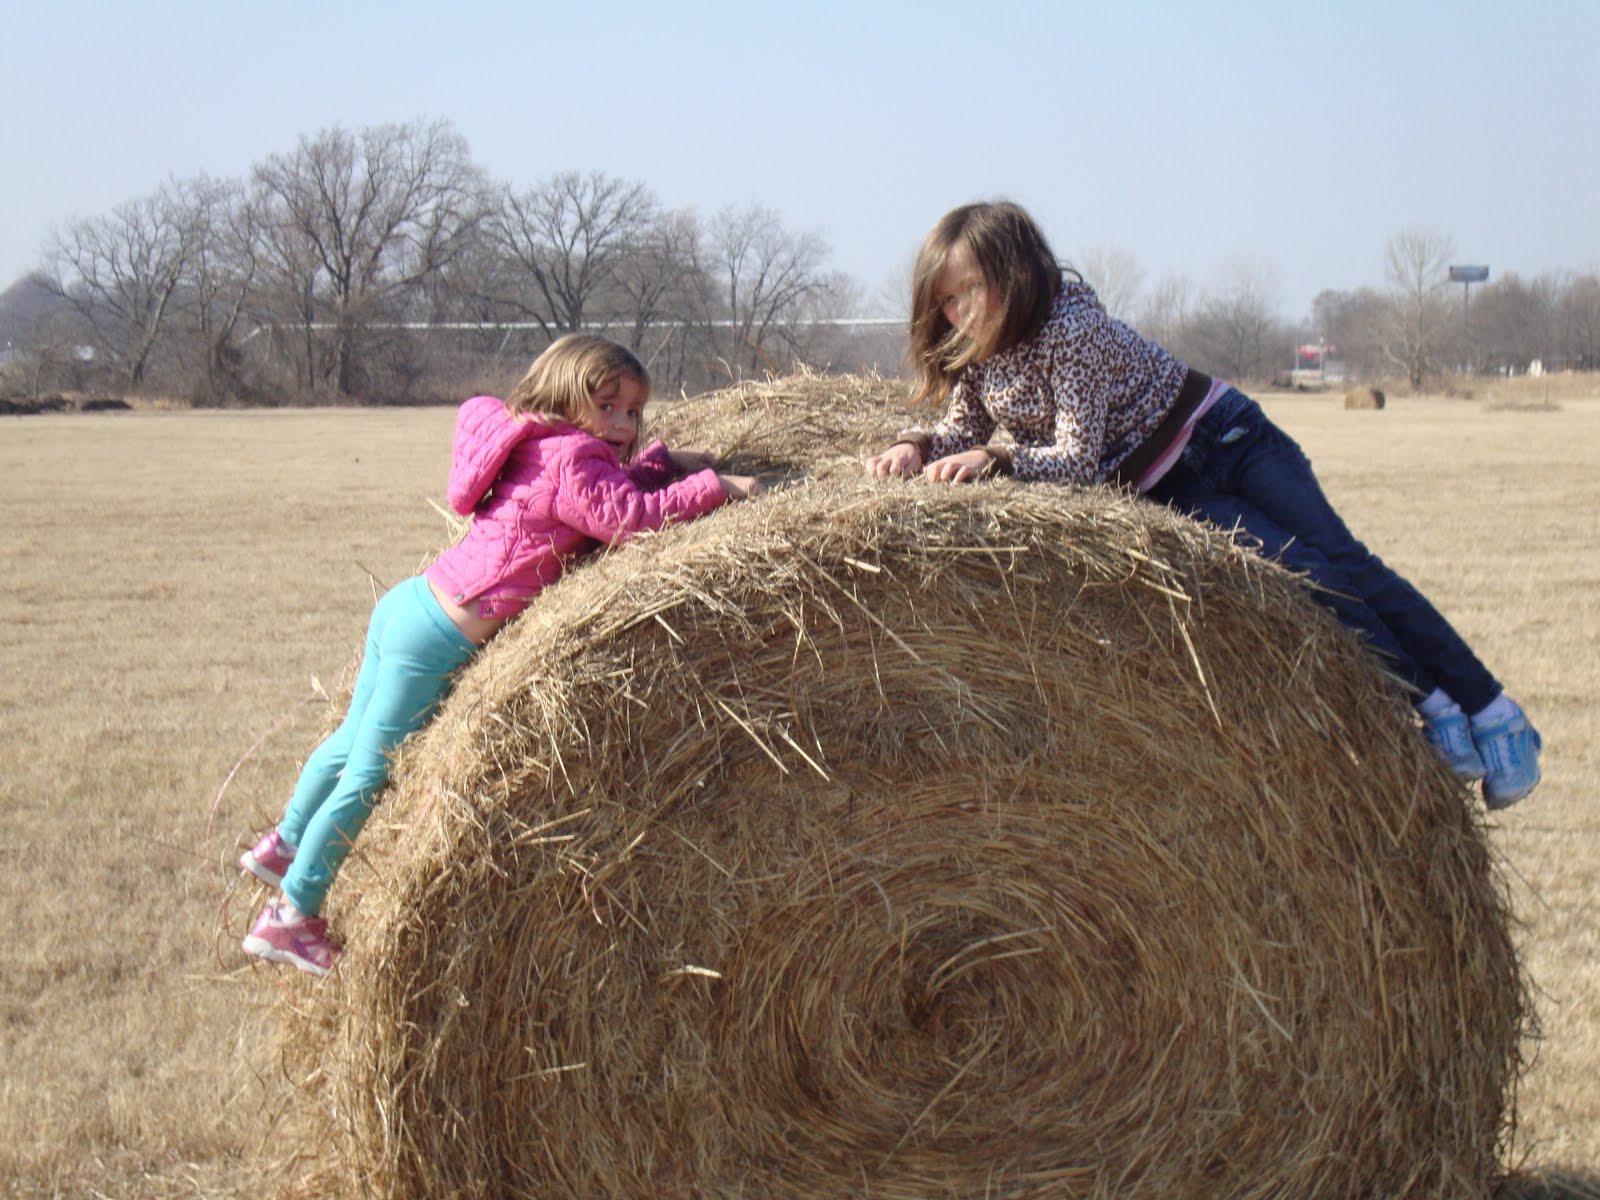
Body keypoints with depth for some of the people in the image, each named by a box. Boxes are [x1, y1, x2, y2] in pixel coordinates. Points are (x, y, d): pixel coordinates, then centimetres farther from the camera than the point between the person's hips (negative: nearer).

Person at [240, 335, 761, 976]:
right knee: (371, 776, 0)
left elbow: (611, 487, 24)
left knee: (355, 741, 28)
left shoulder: (539, 450, 13)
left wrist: (664, 461, 12)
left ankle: (285, 844, 47)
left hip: (407, 603, 10)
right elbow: (632, 516, -23)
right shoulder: (572, 460, -14)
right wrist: (714, 485, -15)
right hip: (436, 638, -10)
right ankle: (293, 917, 8)